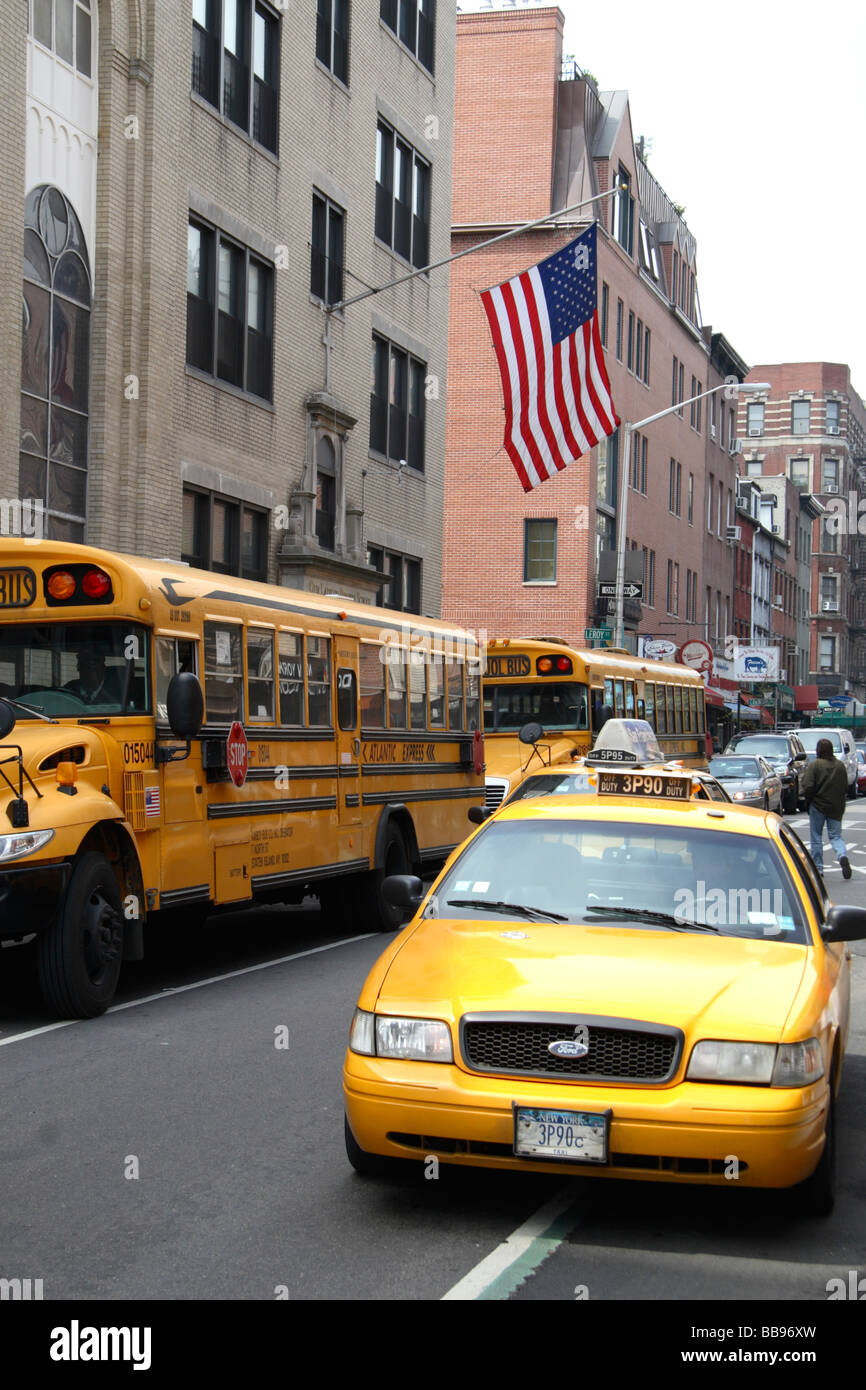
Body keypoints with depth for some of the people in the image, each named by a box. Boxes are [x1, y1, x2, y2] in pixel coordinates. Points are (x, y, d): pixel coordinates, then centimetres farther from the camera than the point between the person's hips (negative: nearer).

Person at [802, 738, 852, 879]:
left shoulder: (814, 765, -12)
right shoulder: (840, 765, 3)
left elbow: (808, 786, -16)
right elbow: (846, 787, 6)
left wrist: (808, 798, 2)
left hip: (818, 805, -3)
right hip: (836, 806, 4)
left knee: (816, 837, 9)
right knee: (835, 836, 8)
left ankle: (818, 868, 10)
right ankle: (842, 855, -21)